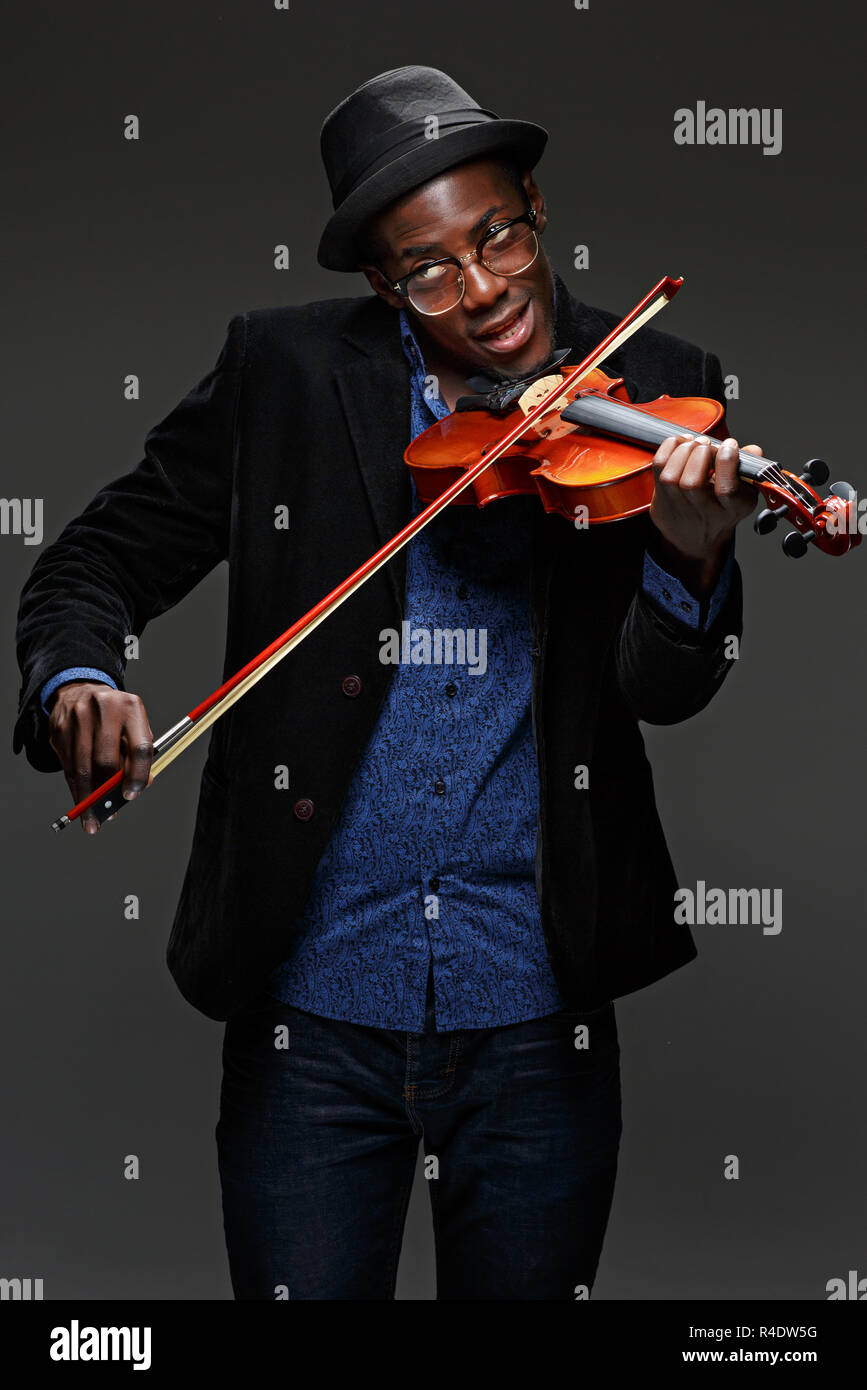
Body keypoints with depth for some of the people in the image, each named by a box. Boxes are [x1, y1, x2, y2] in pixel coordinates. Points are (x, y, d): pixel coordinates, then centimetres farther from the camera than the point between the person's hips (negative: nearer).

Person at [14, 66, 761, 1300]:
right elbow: (100, 560, 3)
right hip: (311, 1014, 0)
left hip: (538, 1020, 0)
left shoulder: (651, 393, -1)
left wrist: (690, 558, -31)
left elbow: (665, 689, -9)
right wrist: (74, 678, -19)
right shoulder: (283, 370, 1)